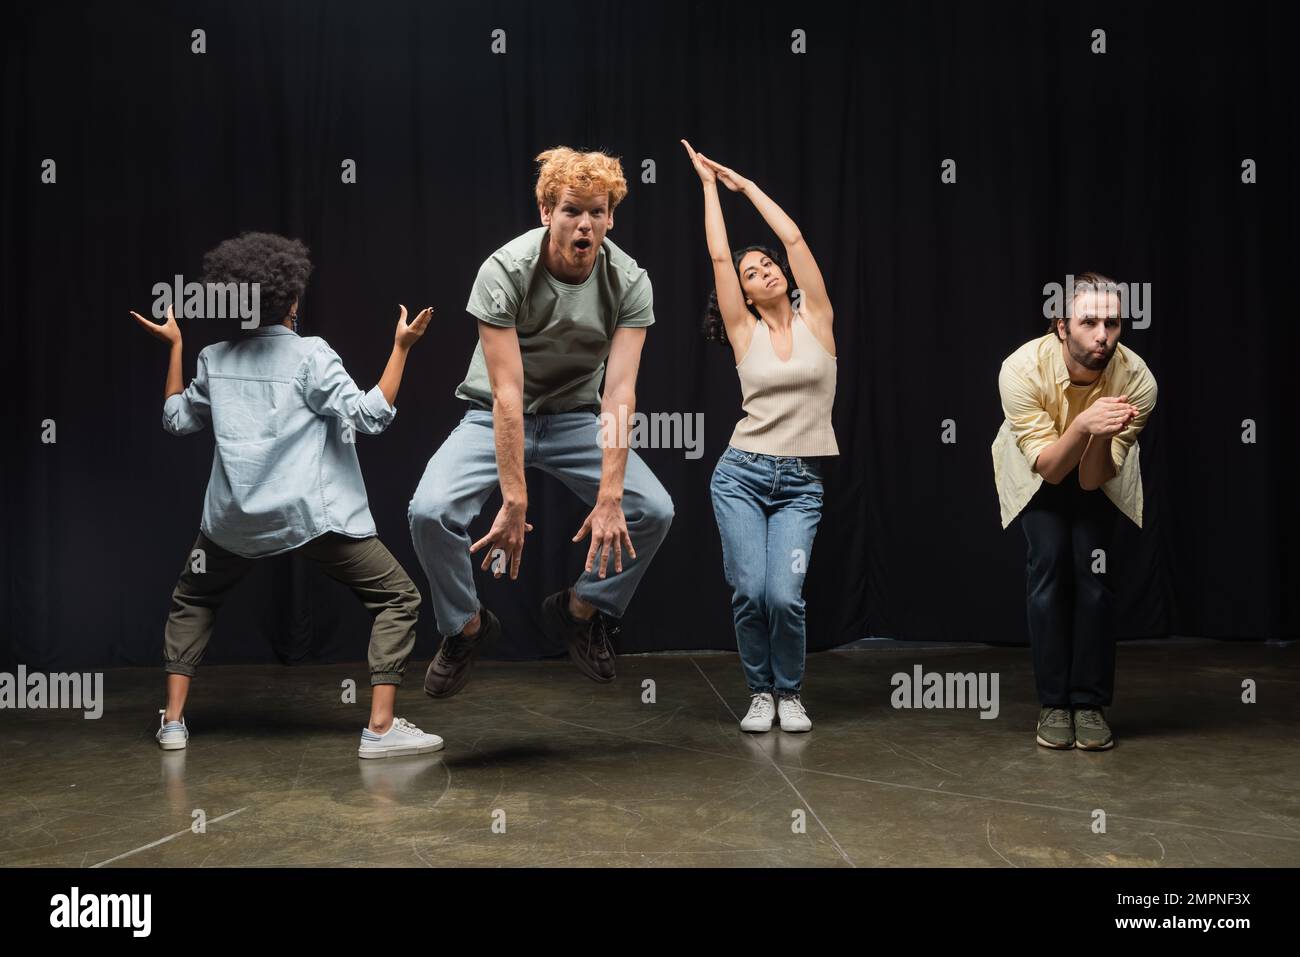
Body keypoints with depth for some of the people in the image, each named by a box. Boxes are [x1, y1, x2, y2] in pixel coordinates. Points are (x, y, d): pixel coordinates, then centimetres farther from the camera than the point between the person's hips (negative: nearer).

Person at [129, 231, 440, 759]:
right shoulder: (311, 355, -8)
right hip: (314, 515, -4)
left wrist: (174, 347, 26)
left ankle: (173, 720, 24)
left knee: (192, 601, 29)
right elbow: (369, 416, -13)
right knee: (398, 598, 4)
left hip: (236, 518, 5)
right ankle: (381, 727, -6)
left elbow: (176, 419, 20)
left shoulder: (213, 359, 6)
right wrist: (402, 348, -10)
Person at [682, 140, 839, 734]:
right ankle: (760, 694, 14)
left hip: (801, 484, 0)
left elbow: (793, 238, 2)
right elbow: (718, 255, 3)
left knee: (784, 595, -13)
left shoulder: (815, 318, 6)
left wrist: (746, 185, 11)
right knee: (750, 591, -10)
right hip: (741, 476, 0)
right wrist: (710, 185, 10)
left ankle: (791, 693, 13)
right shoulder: (744, 333, 5)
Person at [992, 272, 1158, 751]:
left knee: (1094, 564, -15)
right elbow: (1048, 467, -32)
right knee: (1050, 560, -17)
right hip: (1035, 469, -1)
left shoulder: (1137, 379, -31)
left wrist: (1103, 435, -47)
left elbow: (1092, 479, -27)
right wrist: (1084, 425, -50)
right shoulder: (1022, 369, -35)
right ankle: (1052, 702, -6)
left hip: (1100, 472, 1)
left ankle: (1090, 703, -3)